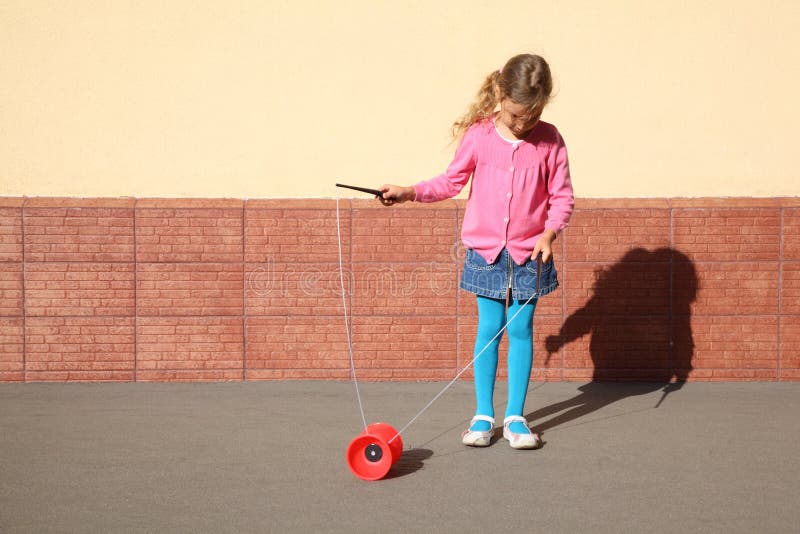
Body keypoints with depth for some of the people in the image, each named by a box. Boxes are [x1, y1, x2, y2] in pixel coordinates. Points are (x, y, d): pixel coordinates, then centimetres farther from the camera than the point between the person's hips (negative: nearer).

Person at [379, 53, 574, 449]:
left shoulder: (549, 141, -6)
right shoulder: (478, 136, -5)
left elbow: (562, 197, -2)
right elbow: (452, 181, 6)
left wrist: (549, 231, -17)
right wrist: (409, 192, -5)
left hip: (530, 253, 0)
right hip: (486, 250, 0)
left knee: (521, 331, 3)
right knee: (489, 330, 3)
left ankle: (515, 417, 12)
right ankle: (483, 416, 12)